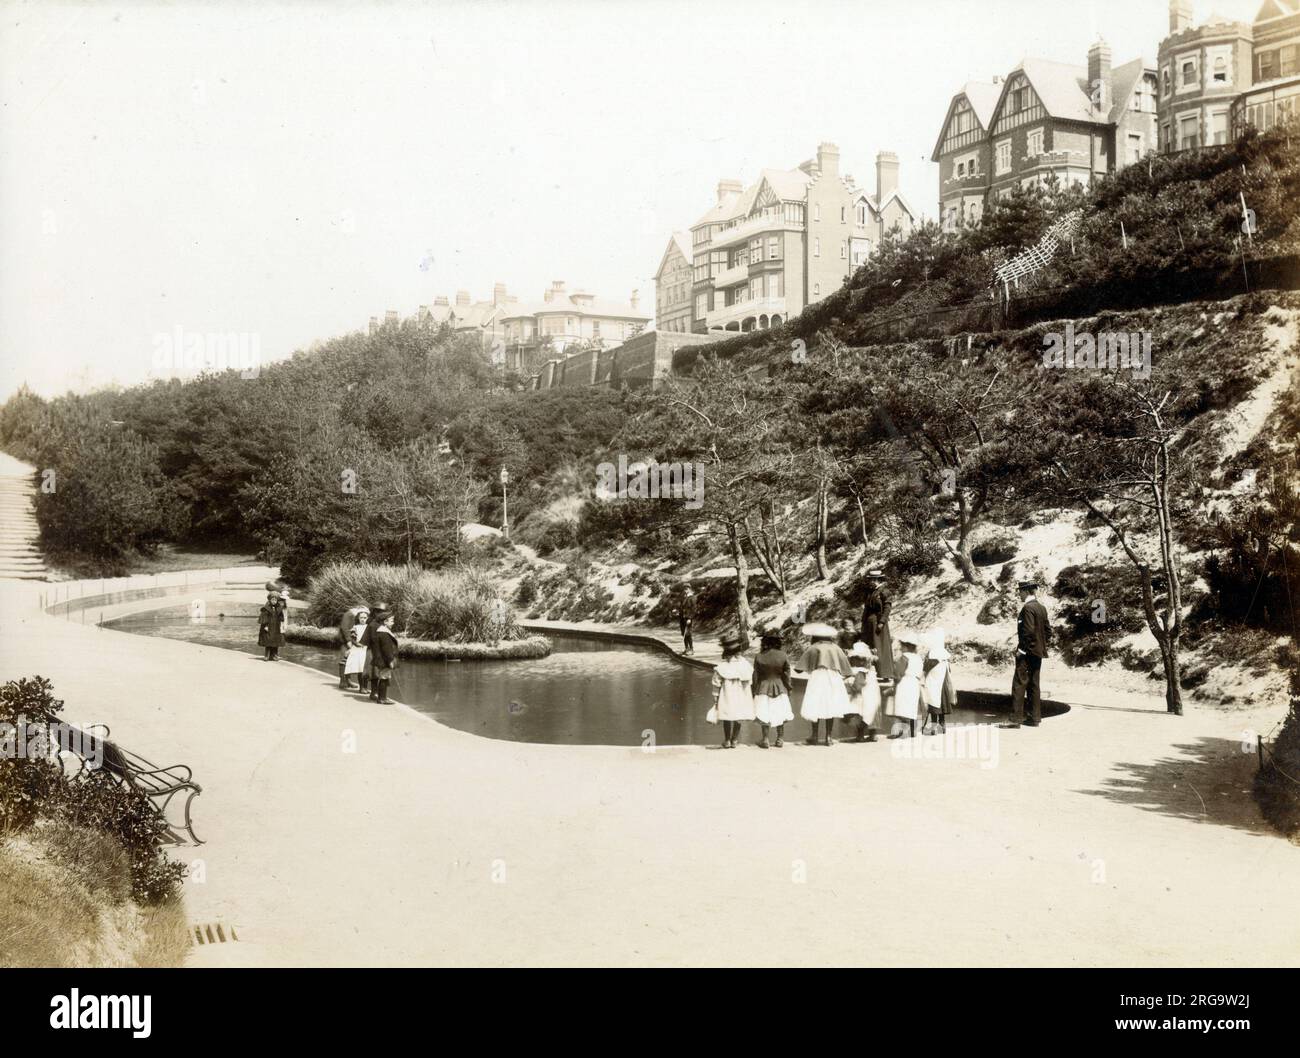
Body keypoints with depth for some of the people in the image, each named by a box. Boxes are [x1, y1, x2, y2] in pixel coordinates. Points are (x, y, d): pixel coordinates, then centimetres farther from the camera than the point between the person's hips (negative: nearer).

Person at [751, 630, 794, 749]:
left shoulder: (759, 657, -8)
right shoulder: (783, 656, -9)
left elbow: (755, 676, -3)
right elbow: (787, 675, -4)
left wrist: (754, 692, 7)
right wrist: (788, 690, 8)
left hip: (763, 689, -1)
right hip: (780, 689, 1)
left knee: (764, 716, 6)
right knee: (780, 714, 12)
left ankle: (765, 740, 6)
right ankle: (780, 739, 17)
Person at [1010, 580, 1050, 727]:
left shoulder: (1028, 608, -15)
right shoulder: (1042, 608, 12)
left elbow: (1029, 631, -22)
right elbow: (1048, 630, 15)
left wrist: (1021, 649, -16)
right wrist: (1041, 645, 18)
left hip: (1027, 653, -9)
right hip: (1038, 652, 9)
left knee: (1019, 684, -8)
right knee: (1033, 685, 12)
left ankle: (1016, 717, -11)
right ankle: (1035, 717, 14)